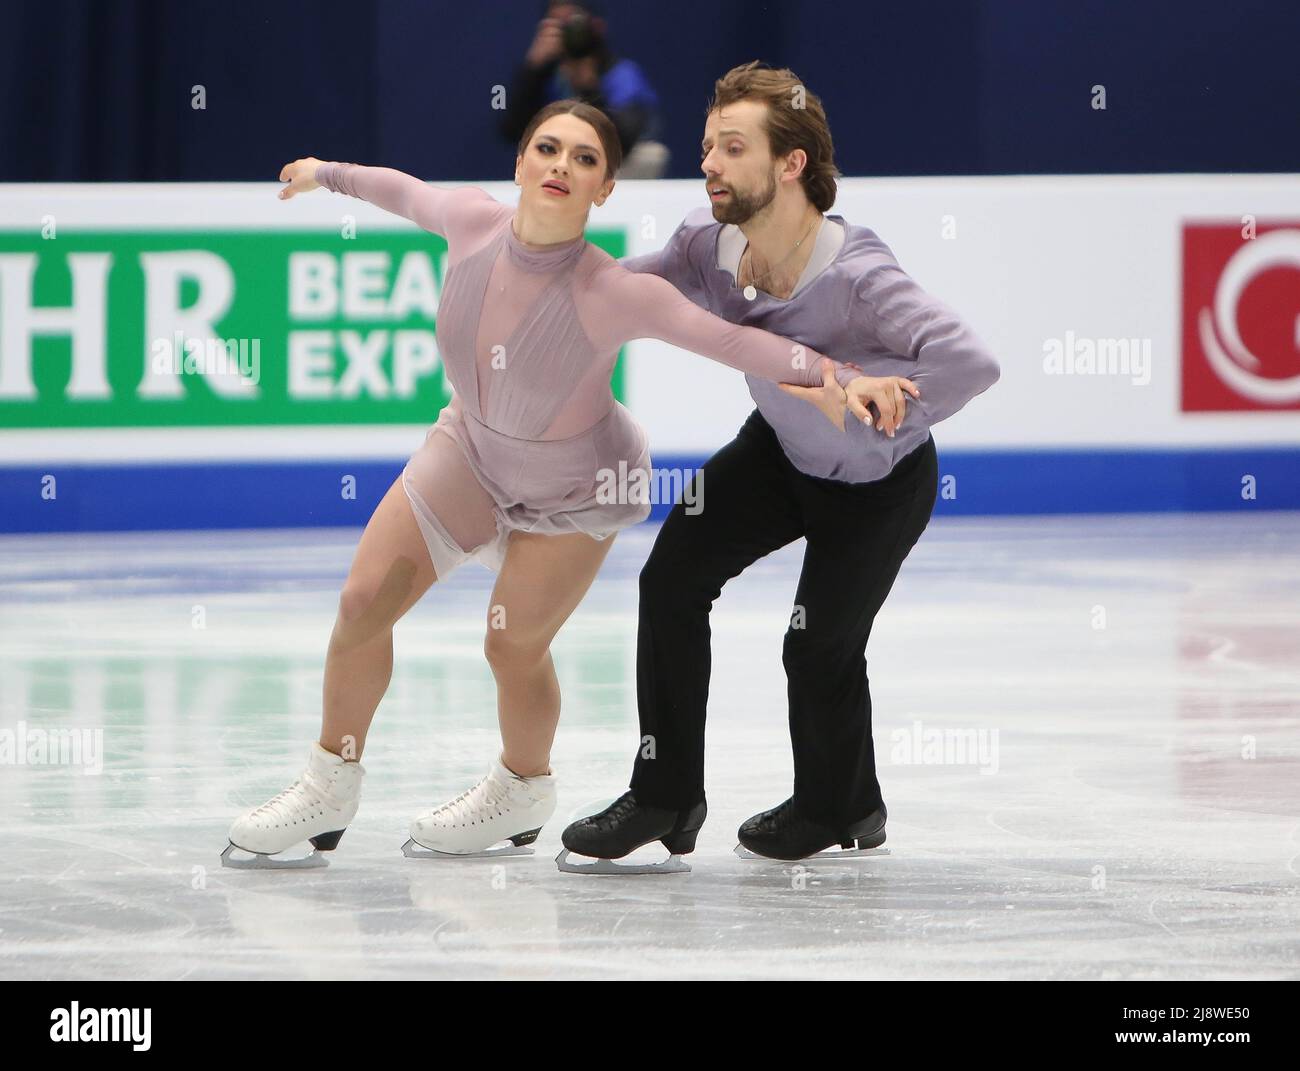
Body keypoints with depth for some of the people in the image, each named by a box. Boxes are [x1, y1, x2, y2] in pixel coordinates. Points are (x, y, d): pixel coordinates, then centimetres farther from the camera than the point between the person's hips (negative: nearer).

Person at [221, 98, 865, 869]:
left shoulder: (616, 294, -35)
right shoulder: (474, 224, -23)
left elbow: (730, 340, -34)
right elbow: (410, 194, -2)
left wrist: (826, 373, -49)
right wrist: (326, 175, 16)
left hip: (576, 492, -4)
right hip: (473, 449, 4)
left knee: (513, 647, 5)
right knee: (365, 603, 1)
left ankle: (524, 792, 38)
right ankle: (331, 789, 22)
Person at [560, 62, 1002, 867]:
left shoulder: (857, 276, -40)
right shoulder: (710, 245, -21)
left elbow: (973, 363, -50)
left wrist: (845, 381, -47)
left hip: (882, 481, -5)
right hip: (780, 451, 6)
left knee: (821, 645, -1)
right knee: (672, 580, -5)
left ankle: (839, 806, 30)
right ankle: (665, 798, 9)